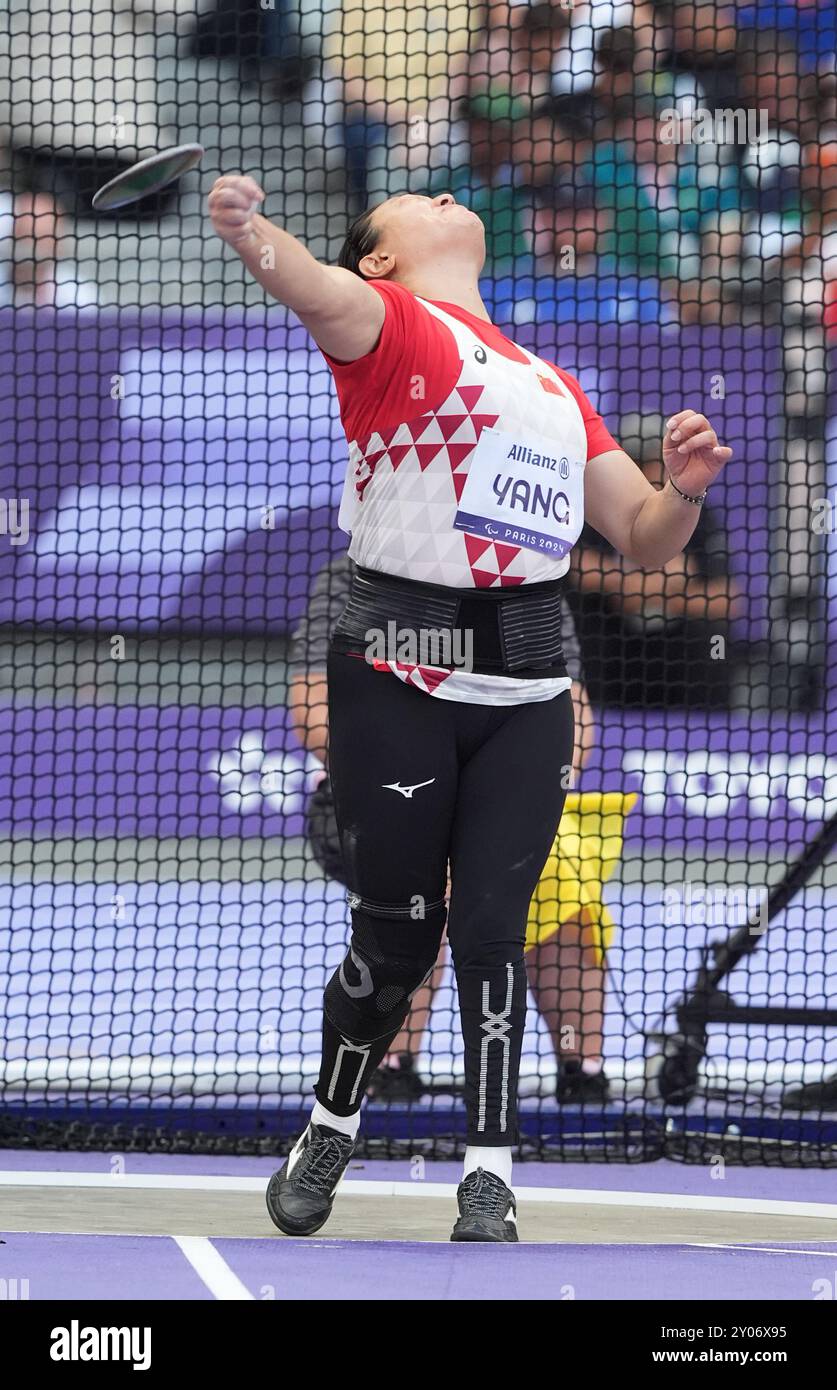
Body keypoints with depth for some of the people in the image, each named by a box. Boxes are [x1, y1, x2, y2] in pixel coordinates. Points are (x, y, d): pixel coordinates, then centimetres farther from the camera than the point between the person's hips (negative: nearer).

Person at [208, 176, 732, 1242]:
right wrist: (249, 232, -44)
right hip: (398, 676, -4)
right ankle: (329, 1133, 22)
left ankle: (489, 1176, 1)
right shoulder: (392, 321, 3)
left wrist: (685, 488, -1)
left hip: (526, 685, 4)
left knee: (490, 926, -3)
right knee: (396, 933, 0)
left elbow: (646, 540, 23)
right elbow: (325, 294, -21)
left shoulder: (554, 388, 22)